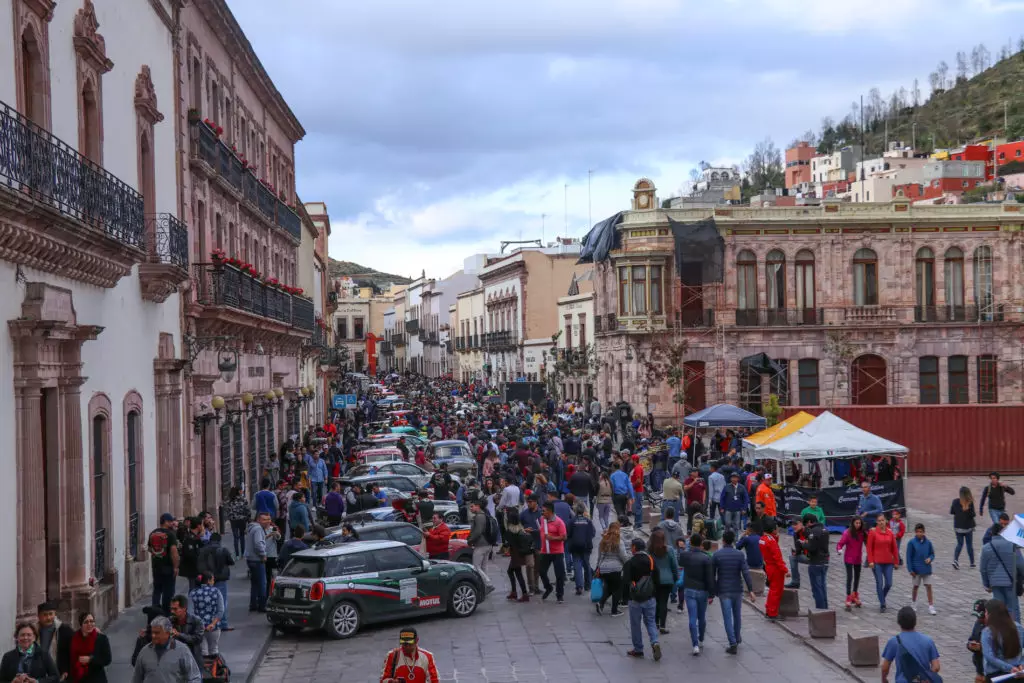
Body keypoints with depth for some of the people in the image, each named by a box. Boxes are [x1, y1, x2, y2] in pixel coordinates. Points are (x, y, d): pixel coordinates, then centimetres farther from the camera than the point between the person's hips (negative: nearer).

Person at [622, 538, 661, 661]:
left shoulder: (629, 563, -12)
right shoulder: (651, 560, 1)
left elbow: (625, 581, -13)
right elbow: (657, 579, 5)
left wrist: (627, 595, 1)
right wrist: (653, 593, 13)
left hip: (635, 599, -4)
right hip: (649, 598, 4)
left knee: (635, 624, 8)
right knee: (650, 621, 13)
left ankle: (638, 650, 13)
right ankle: (655, 642, -8)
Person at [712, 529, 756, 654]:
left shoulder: (716, 554, -7)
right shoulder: (740, 554, -4)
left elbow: (712, 574, -4)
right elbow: (746, 572, -11)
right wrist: (750, 589, -10)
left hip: (723, 590, -2)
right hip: (737, 590, 2)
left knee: (727, 617, -1)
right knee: (737, 615, 20)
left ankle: (733, 643, -9)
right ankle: (737, 638, 37)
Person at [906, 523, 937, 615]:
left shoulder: (928, 542, -2)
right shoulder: (912, 543, -10)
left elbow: (932, 553, 9)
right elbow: (909, 556, -7)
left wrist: (930, 559, -14)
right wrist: (910, 569, -10)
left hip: (926, 569, 1)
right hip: (916, 569, -1)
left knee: (928, 586, -1)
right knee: (915, 586, 13)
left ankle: (931, 606, 2)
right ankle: (913, 603, 31)